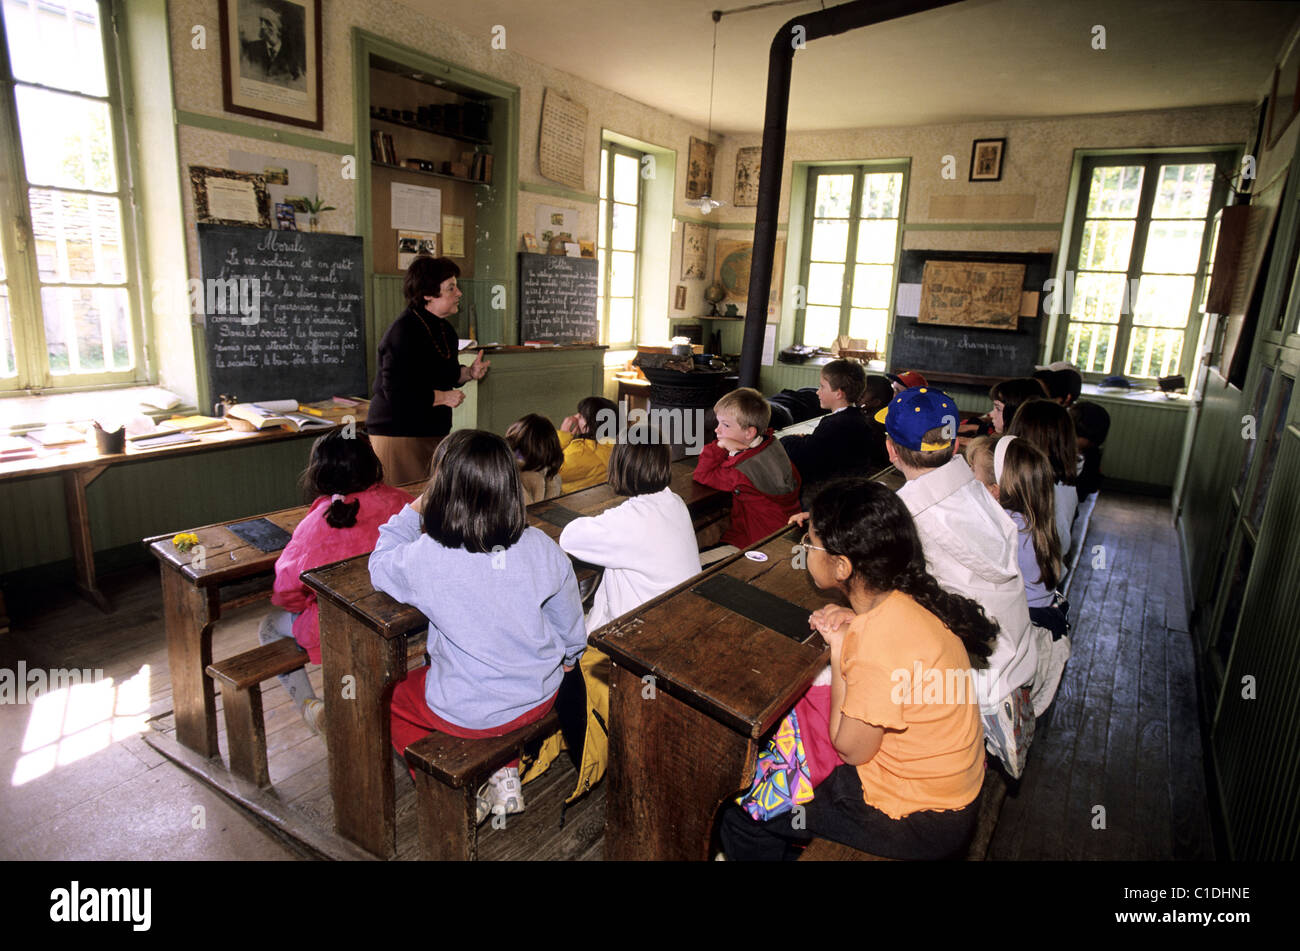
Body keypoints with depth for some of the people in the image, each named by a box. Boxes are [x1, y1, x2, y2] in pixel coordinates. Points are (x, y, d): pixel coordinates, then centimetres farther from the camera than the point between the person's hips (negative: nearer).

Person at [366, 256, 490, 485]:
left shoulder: (444, 329, 11)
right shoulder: (404, 332, -17)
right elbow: (396, 391, -23)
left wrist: (468, 373, 5)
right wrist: (443, 398, -15)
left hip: (433, 431, 9)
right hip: (399, 434, -9)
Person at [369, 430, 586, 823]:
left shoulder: (427, 558, -25)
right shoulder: (540, 547, -15)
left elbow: (380, 568, -1)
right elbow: (570, 622, 1)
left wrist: (412, 512, 7)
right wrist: (567, 658, 21)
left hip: (471, 714, -3)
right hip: (540, 699, 4)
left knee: (389, 695, 25)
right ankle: (505, 775, 31)